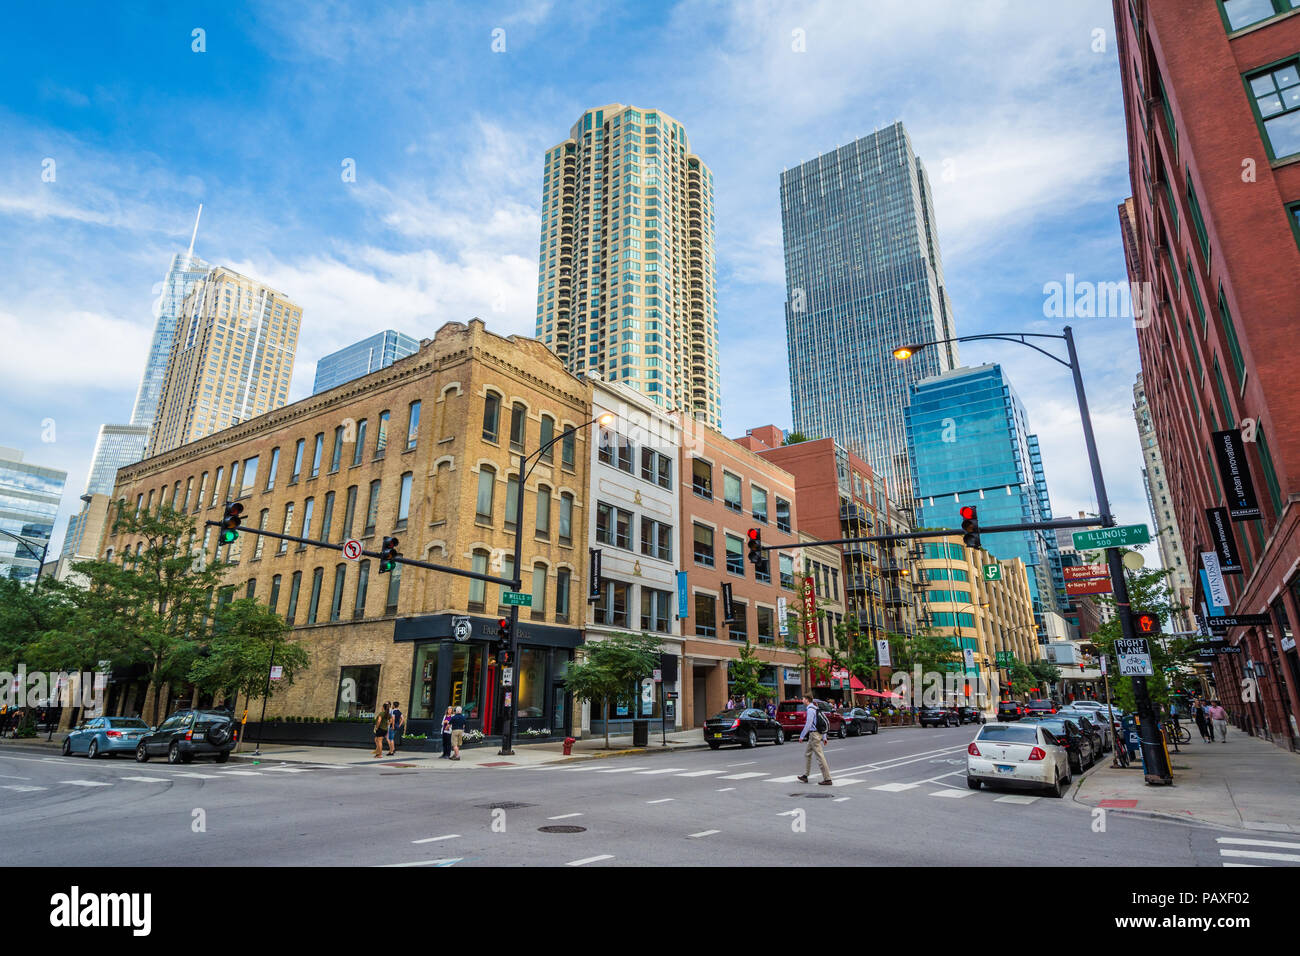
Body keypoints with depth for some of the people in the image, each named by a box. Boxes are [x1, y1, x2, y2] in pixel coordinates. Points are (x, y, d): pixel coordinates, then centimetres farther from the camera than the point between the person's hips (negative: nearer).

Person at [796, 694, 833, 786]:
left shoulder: (810, 710, -15)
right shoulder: (815, 709, 15)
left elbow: (808, 724, -20)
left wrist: (802, 736, -13)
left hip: (814, 734, -11)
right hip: (814, 734, 11)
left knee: (820, 756, -8)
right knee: (807, 754, 17)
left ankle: (827, 779, -6)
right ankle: (805, 776, 23)